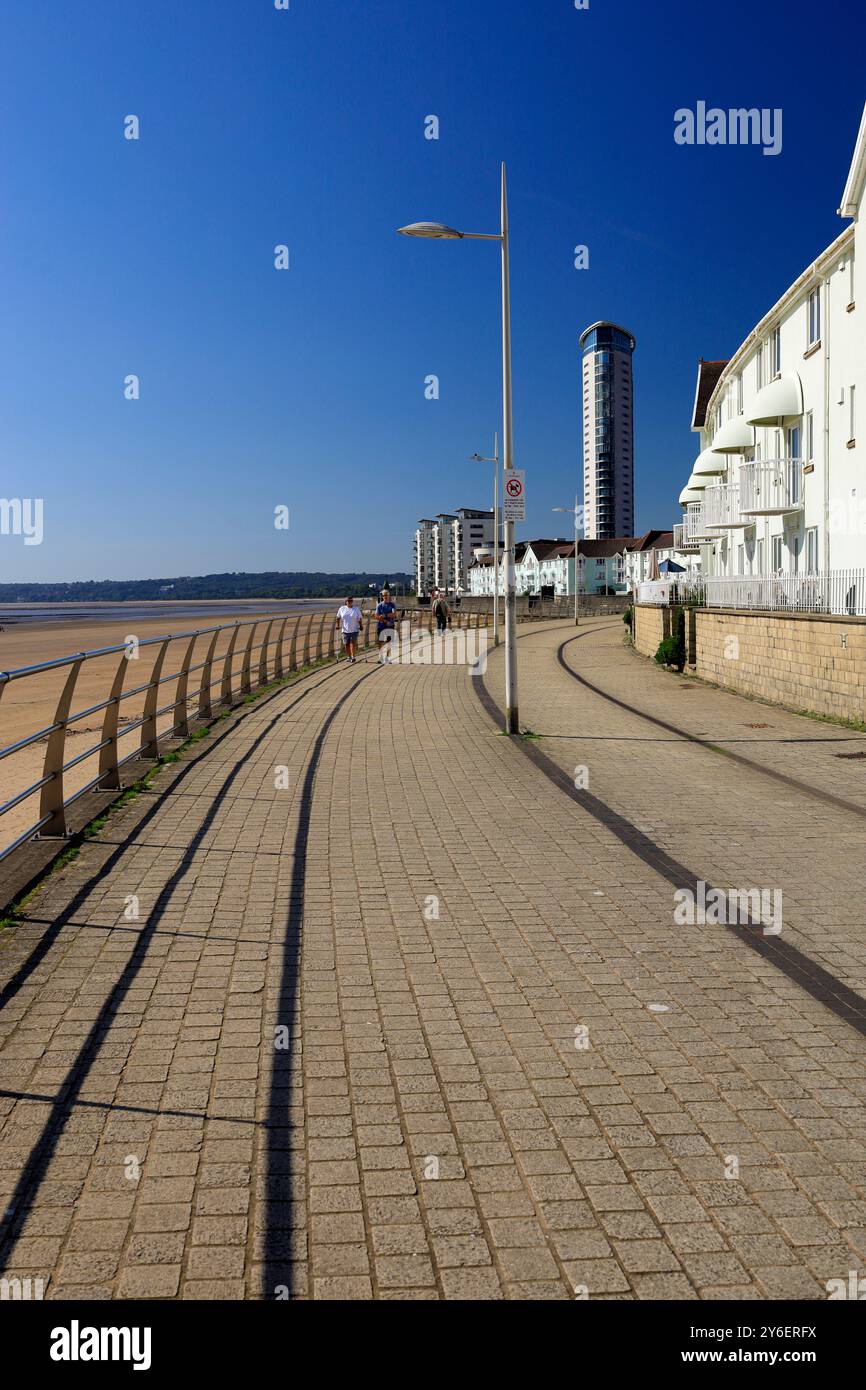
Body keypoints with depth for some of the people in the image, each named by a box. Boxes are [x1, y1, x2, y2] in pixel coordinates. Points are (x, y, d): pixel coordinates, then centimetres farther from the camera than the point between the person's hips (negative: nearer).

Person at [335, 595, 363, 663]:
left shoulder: (356, 609, 1)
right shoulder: (342, 609, 4)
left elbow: (360, 619, 4)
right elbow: (338, 617, 12)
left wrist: (360, 626, -7)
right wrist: (338, 625, 4)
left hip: (354, 630, -2)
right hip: (345, 630, 2)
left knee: (353, 643, -11)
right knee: (346, 644, 8)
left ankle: (353, 657, -8)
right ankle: (348, 657, 22)